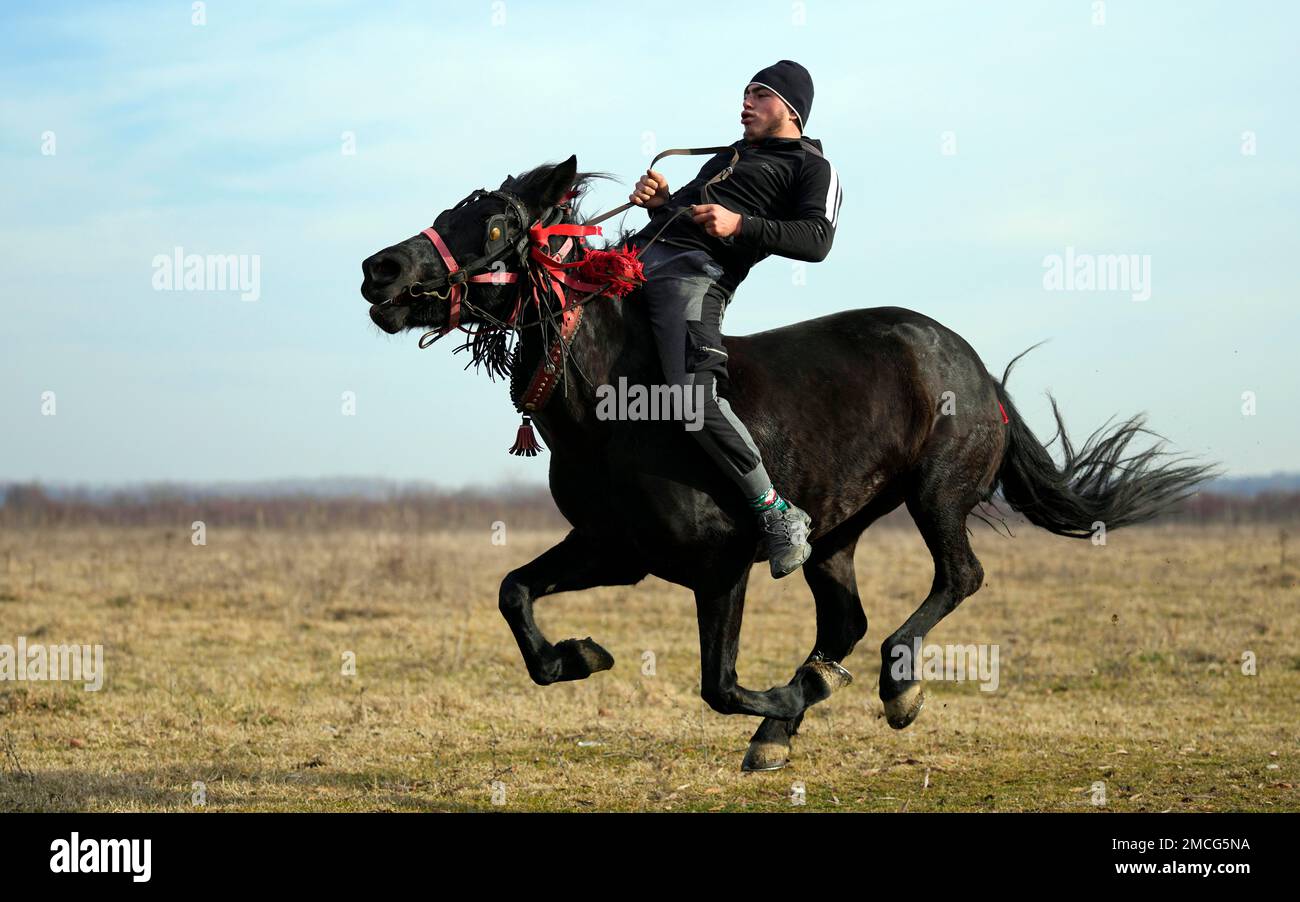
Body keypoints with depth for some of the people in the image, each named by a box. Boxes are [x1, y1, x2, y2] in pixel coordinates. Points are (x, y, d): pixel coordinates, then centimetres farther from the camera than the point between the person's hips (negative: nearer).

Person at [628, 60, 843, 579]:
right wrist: (661, 201, 12)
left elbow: (816, 241, -9)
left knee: (694, 396, -27)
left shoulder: (814, 169, 8)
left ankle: (777, 512, -16)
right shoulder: (731, 154, 33)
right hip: (644, 249, 9)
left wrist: (739, 225, -20)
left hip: (698, 272, -9)